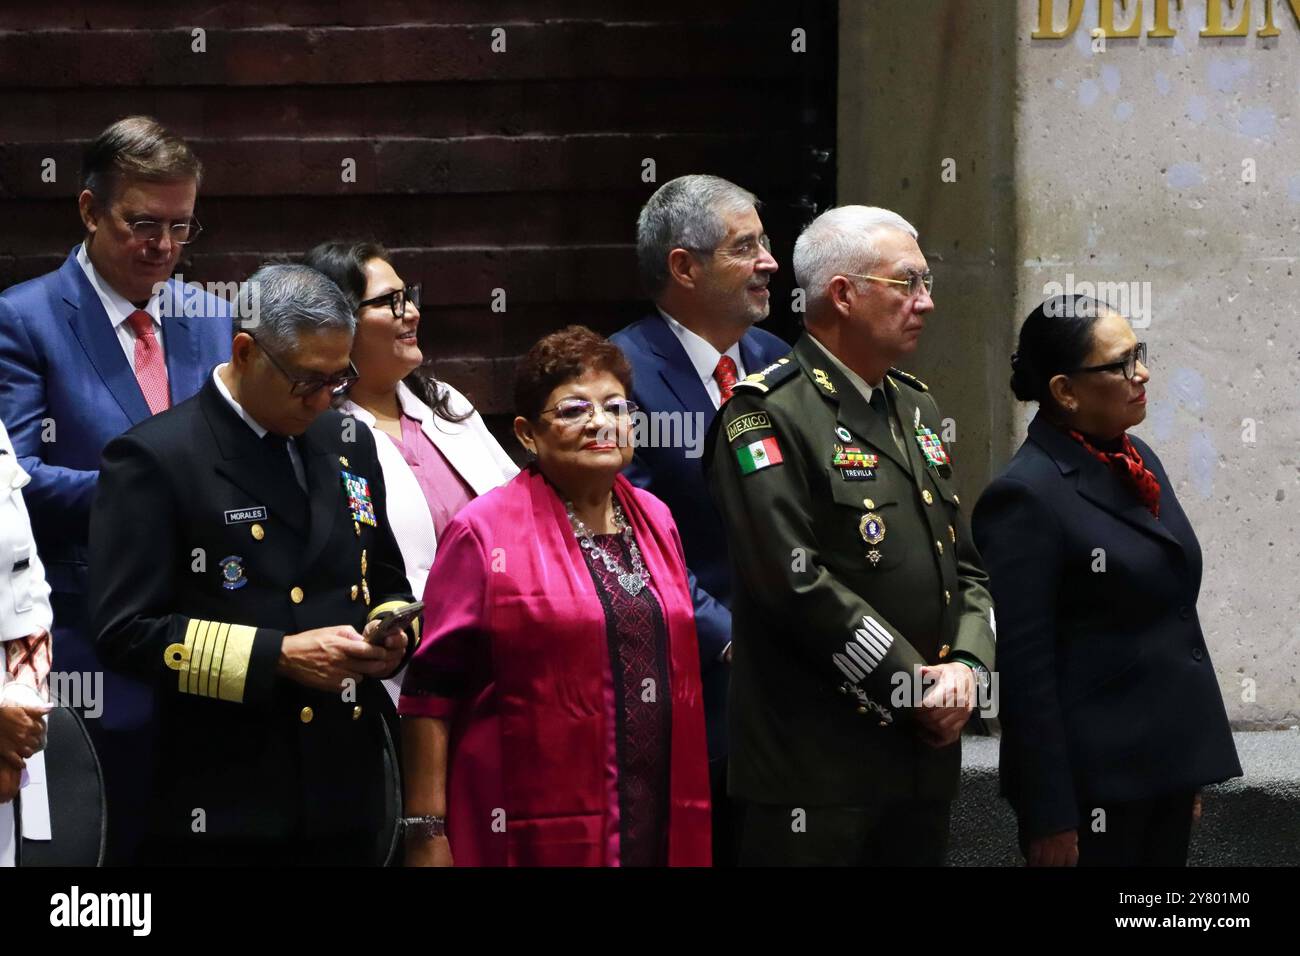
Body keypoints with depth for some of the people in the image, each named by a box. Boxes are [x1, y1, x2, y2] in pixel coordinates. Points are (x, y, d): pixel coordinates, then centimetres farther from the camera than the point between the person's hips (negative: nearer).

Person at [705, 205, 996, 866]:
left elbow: (965, 564, 19)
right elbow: (796, 581, -19)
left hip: (924, 758, 8)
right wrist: (915, 684, -15)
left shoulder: (916, 407, 18)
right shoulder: (768, 413, -9)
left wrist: (966, 664, -1)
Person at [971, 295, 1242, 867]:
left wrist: (1193, 765, 17)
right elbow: (1024, 668, -16)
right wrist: (1050, 818, -18)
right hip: (1095, 786, -8)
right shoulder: (1025, 498, -14)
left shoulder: (1136, 461, 11)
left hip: (1167, 766, 8)